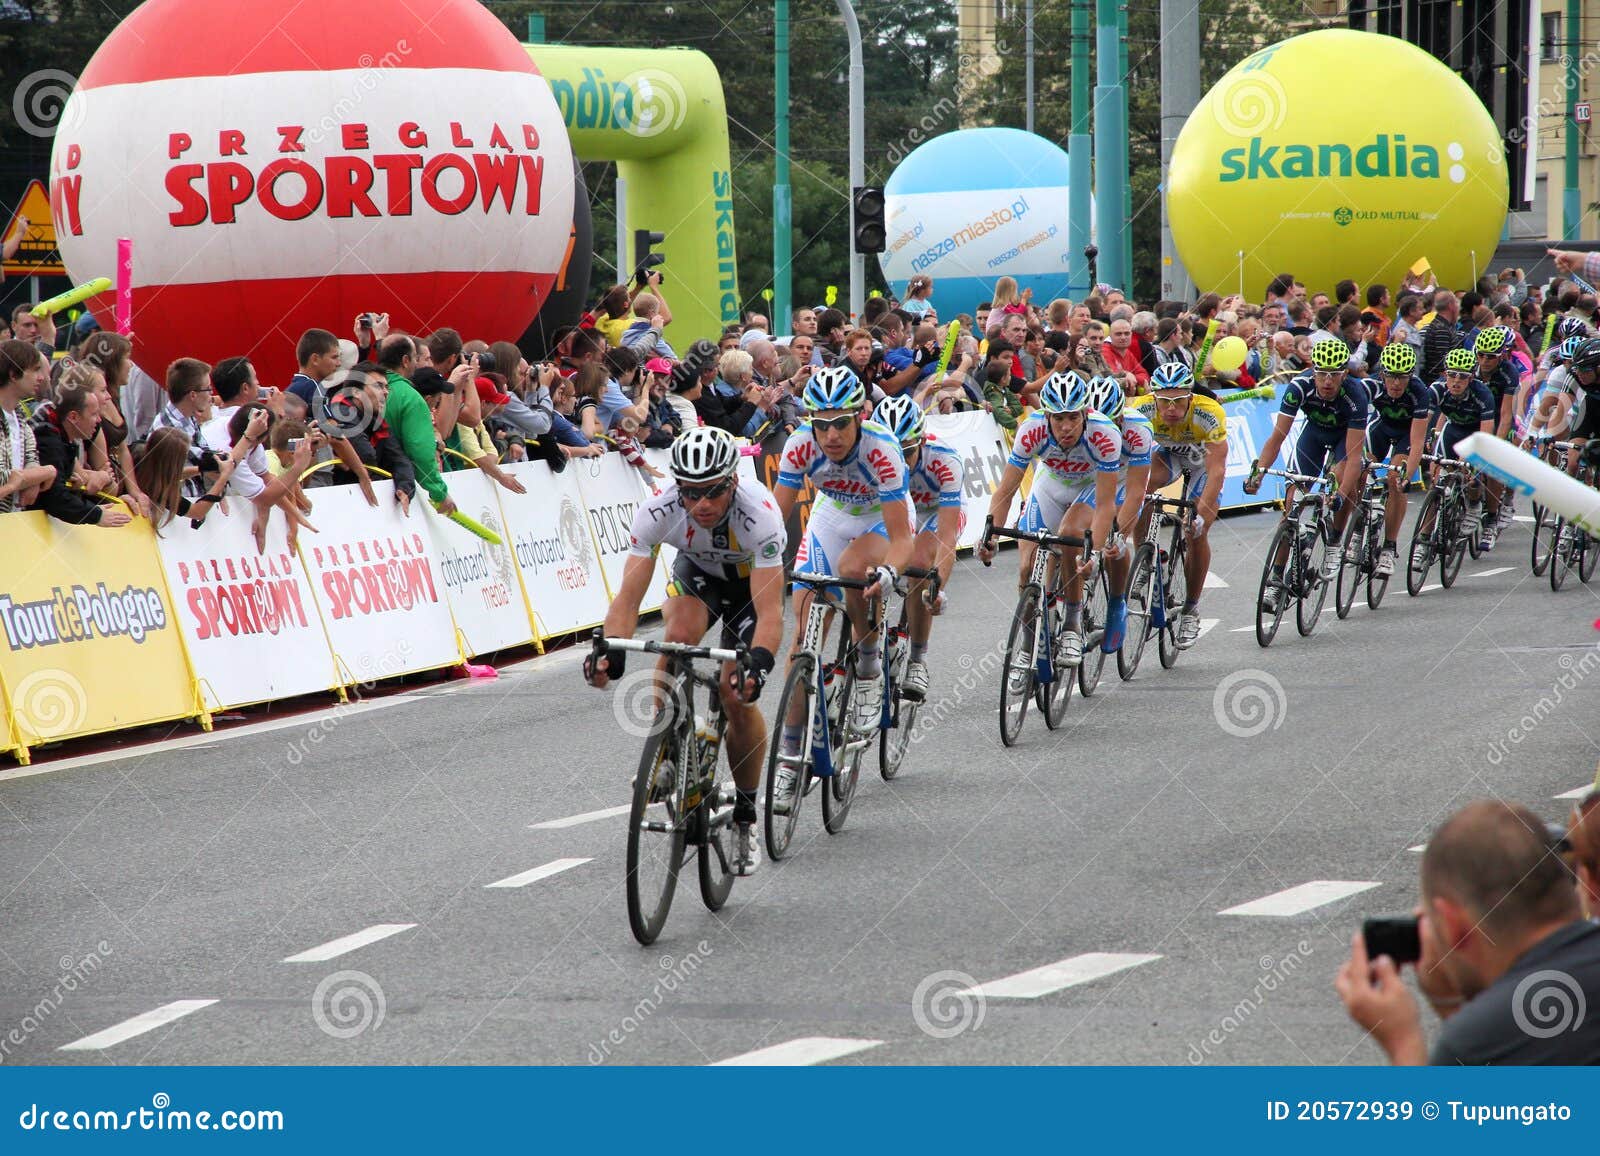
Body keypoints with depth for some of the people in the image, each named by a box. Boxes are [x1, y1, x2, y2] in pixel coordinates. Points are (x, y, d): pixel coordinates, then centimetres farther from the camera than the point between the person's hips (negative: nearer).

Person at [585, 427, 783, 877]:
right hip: (696, 571, 2)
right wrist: (610, 647, -53)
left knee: (737, 694, -14)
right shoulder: (658, 511, -34)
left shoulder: (759, 513, -40)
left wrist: (758, 663, -61)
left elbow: (770, 612, -43)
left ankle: (745, 819, 6)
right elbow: (629, 594, -34)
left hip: (753, 579, -2)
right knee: (679, 636, -32)